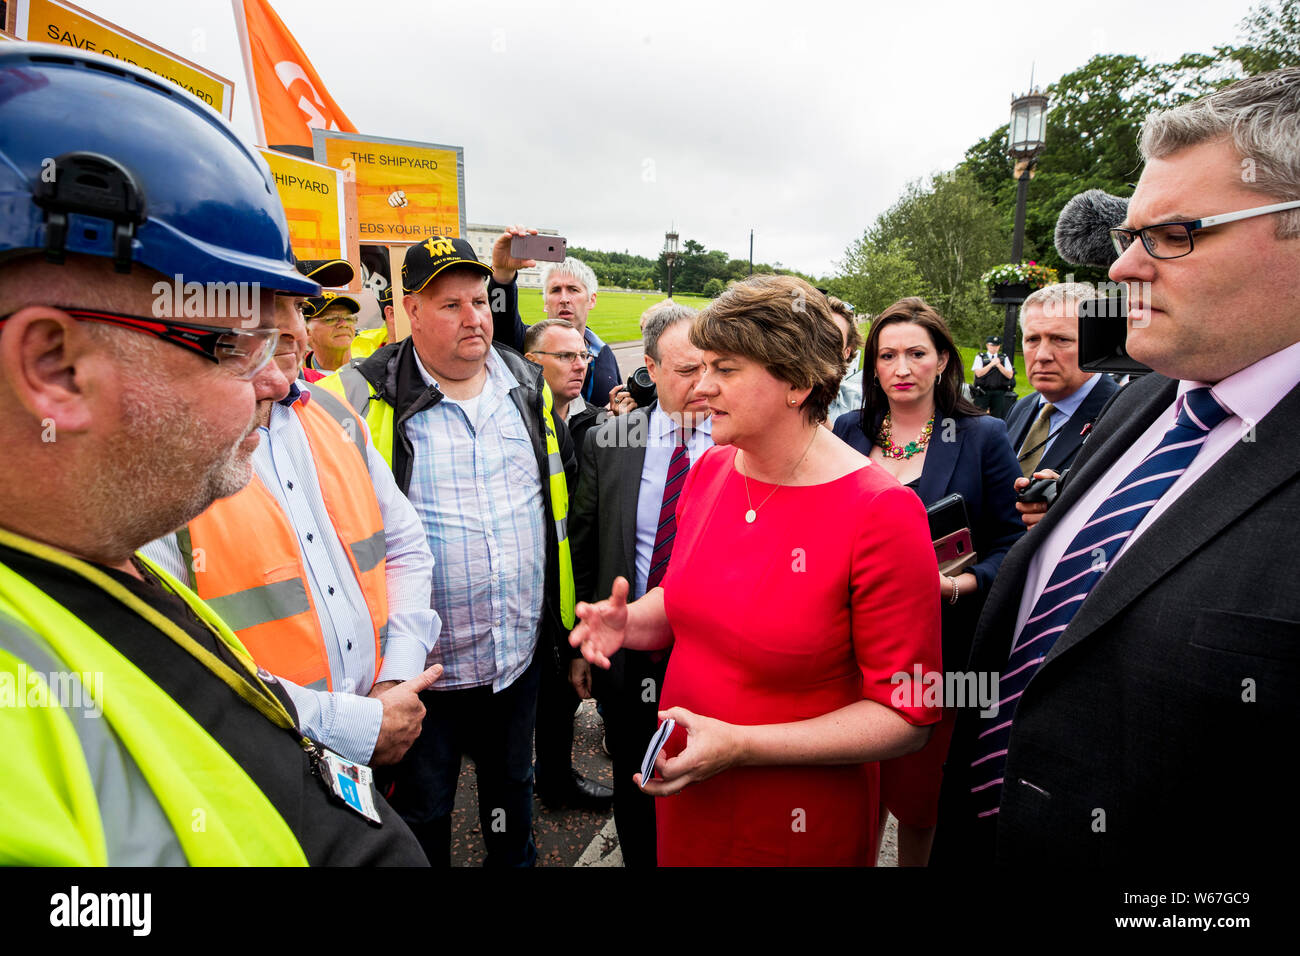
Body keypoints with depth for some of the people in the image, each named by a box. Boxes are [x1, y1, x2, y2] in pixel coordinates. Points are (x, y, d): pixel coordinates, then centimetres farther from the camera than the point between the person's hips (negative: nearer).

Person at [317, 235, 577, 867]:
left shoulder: (529, 386, 2)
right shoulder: (365, 397, -14)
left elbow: (562, 487, 13)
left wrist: (560, 613, 14)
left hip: (522, 650, 4)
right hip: (422, 663, -4)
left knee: (512, 785, 28)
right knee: (422, 814, 18)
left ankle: (515, 859, 53)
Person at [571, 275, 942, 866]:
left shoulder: (883, 514, -23)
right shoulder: (710, 469, -4)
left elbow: (906, 716, -20)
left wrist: (741, 746, -26)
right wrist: (627, 623, -11)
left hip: (797, 825, -5)